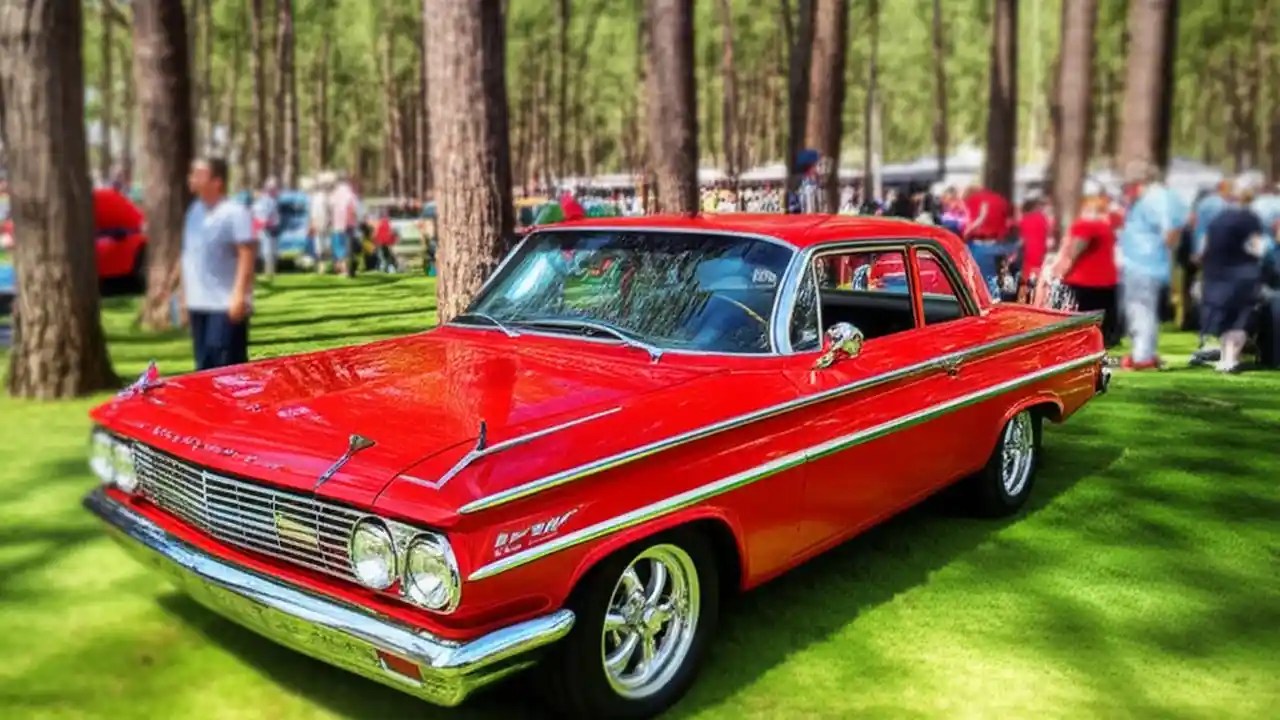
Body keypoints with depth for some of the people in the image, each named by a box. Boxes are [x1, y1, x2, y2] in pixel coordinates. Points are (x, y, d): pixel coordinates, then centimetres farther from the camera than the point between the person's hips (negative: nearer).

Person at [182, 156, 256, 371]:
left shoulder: (234, 213, -10)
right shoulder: (195, 210, 13)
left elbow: (247, 255, -15)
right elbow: (189, 255, 19)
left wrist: (239, 295, -21)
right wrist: (185, 294, 17)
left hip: (226, 305, -8)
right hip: (198, 303, 8)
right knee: (204, 366, 12)